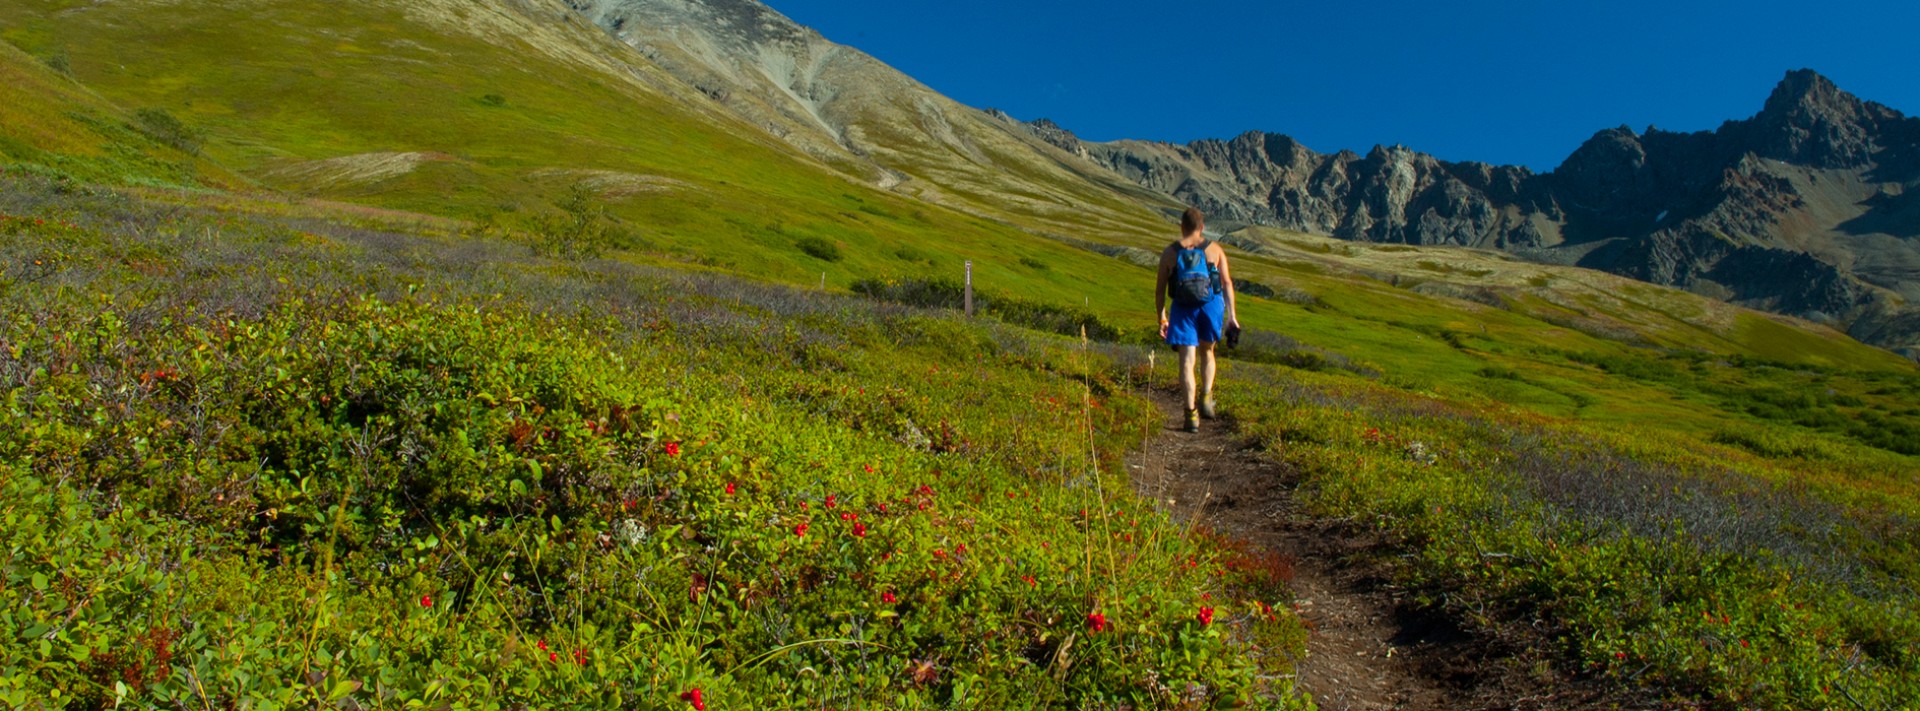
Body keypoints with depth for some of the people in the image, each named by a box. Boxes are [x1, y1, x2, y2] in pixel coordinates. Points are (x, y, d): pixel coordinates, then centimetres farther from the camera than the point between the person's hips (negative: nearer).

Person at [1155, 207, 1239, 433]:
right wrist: (1231, 315, 3)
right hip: (1211, 306, 1)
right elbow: (1227, 283, 0)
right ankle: (1206, 398, 8)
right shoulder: (1215, 249, 4)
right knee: (1207, 352, 23)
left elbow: (1160, 289, 2)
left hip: (1183, 309, -1)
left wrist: (1162, 318, 8)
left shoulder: (1169, 252, 4)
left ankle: (1191, 413, -5)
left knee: (1187, 360, 1)